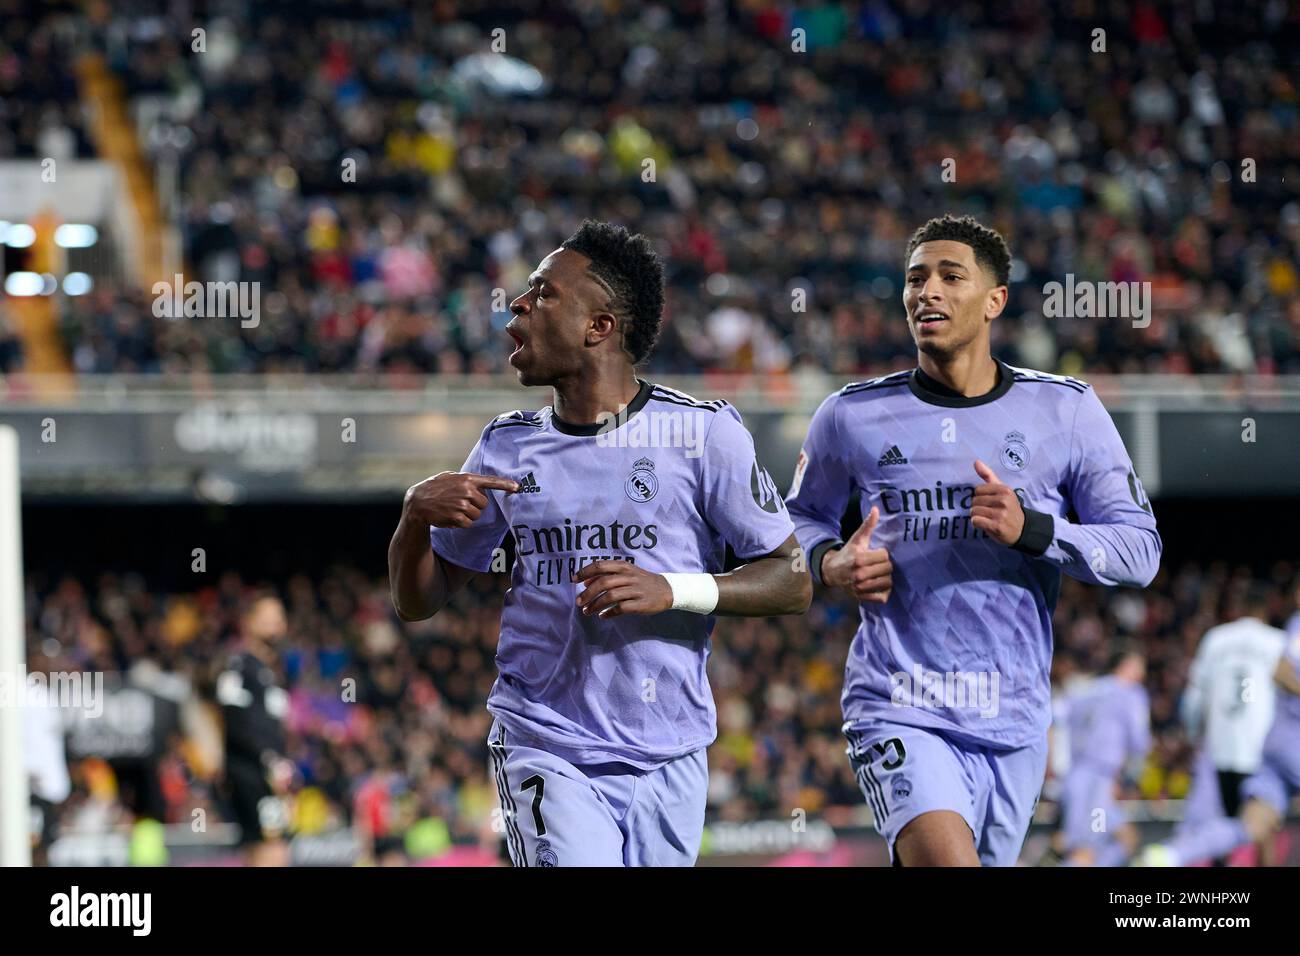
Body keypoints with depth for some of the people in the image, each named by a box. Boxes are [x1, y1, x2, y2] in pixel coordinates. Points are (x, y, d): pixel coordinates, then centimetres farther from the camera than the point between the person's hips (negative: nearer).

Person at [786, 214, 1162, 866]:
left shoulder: (1065, 412, 3)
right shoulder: (852, 416, 5)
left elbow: (1139, 550, 1)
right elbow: (802, 515, 22)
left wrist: (1032, 530, -16)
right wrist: (829, 563, -2)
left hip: (1015, 720, 2)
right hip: (898, 711, -2)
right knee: (946, 862, -27)